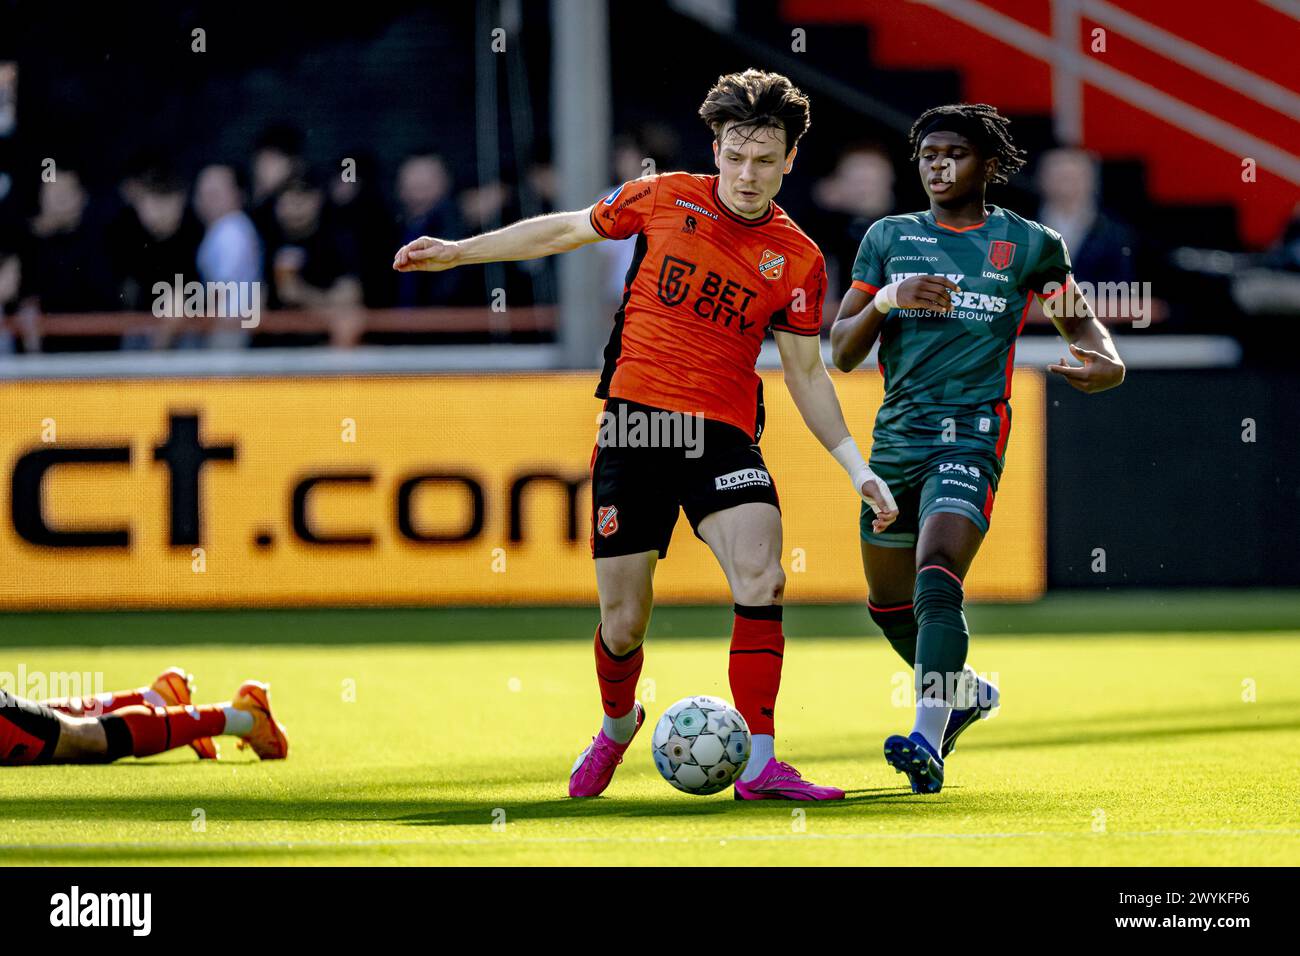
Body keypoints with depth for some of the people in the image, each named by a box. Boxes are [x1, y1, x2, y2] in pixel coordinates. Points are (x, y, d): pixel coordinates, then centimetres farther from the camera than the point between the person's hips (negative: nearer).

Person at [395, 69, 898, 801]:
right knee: (623, 622, 2)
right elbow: (570, 230, 15)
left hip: (723, 433, 0)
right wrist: (457, 252, 18)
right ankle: (618, 726, 35)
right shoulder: (664, 199, 1)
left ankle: (761, 763, -20)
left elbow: (806, 371, 8)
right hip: (632, 424, 0)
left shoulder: (798, 260, 1)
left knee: (761, 575, -24)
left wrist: (857, 467, 0)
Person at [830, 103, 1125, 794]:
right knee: (888, 600, 14)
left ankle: (928, 744, -30)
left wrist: (1107, 363, -6)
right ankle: (965, 691, 42)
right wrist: (887, 299, -12)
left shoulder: (1028, 244, 4)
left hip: (970, 436, -5)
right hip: (895, 438, 5)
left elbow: (1079, 322, 17)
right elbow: (841, 352, 7)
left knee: (937, 582, -24)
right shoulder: (889, 238, 10)